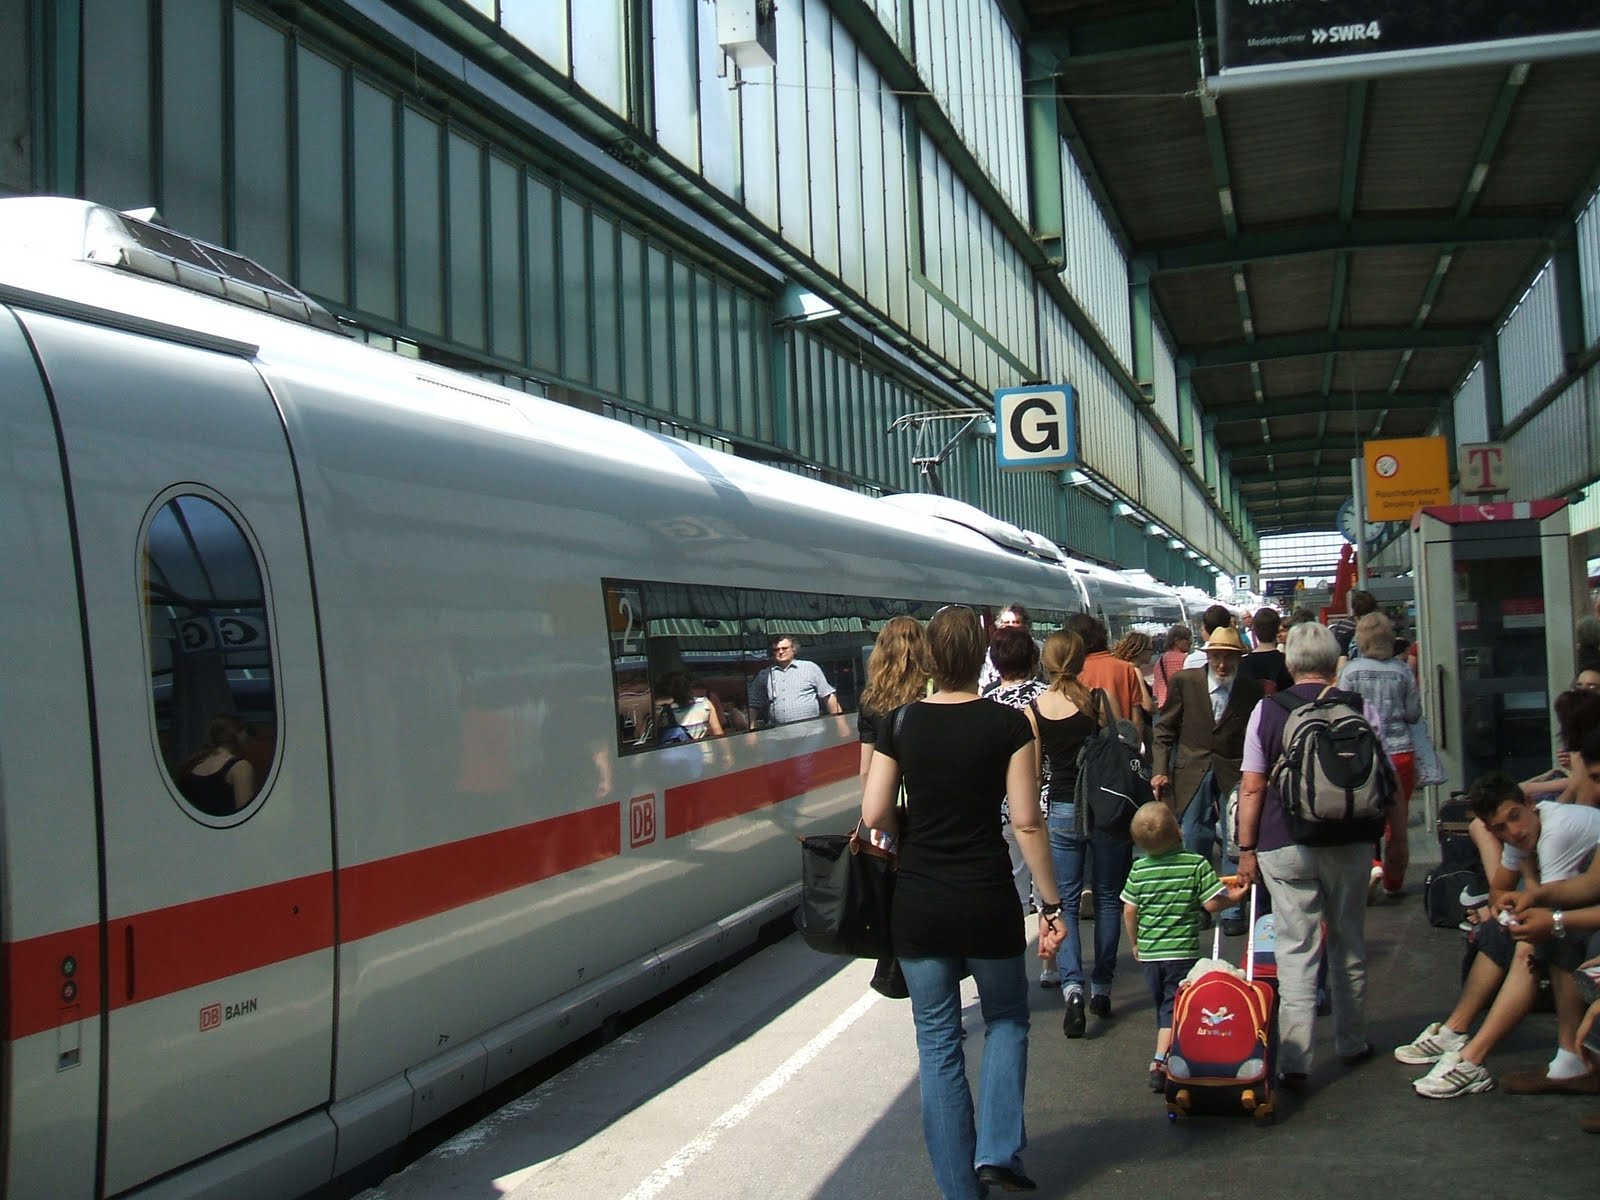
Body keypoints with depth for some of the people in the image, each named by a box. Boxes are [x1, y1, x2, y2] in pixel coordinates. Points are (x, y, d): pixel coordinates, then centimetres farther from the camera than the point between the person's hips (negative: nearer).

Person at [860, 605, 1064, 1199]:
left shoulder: (900, 725, -2)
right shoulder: (1008, 725, -8)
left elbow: (874, 815, -3)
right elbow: (1027, 823, -9)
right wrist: (1051, 905, -2)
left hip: (917, 904, 2)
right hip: (986, 902, -1)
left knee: (937, 1040, 11)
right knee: (1006, 1020, 21)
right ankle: (997, 1151, 8)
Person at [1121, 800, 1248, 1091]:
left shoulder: (1139, 868, 0)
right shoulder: (1196, 864, -10)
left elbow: (1129, 910, 2)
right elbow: (1212, 903, -10)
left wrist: (1135, 943, 17)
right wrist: (1235, 896, 10)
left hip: (1149, 952, 4)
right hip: (1182, 952, -4)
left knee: (1161, 1006, 19)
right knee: (1174, 1007, -2)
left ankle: (1165, 1054, 27)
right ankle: (1160, 1062, -14)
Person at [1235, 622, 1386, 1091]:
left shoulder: (1266, 711, -3)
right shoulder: (1361, 708, -1)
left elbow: (1251, 788, -4)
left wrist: (1247, 849, 3)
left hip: (1285, 846, -1)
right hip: (1350, 844, 2)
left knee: (1295, 950, 1)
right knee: (1349, 946, 17)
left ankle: (1294, 1061, -3)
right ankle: (1351, 1044, 31)